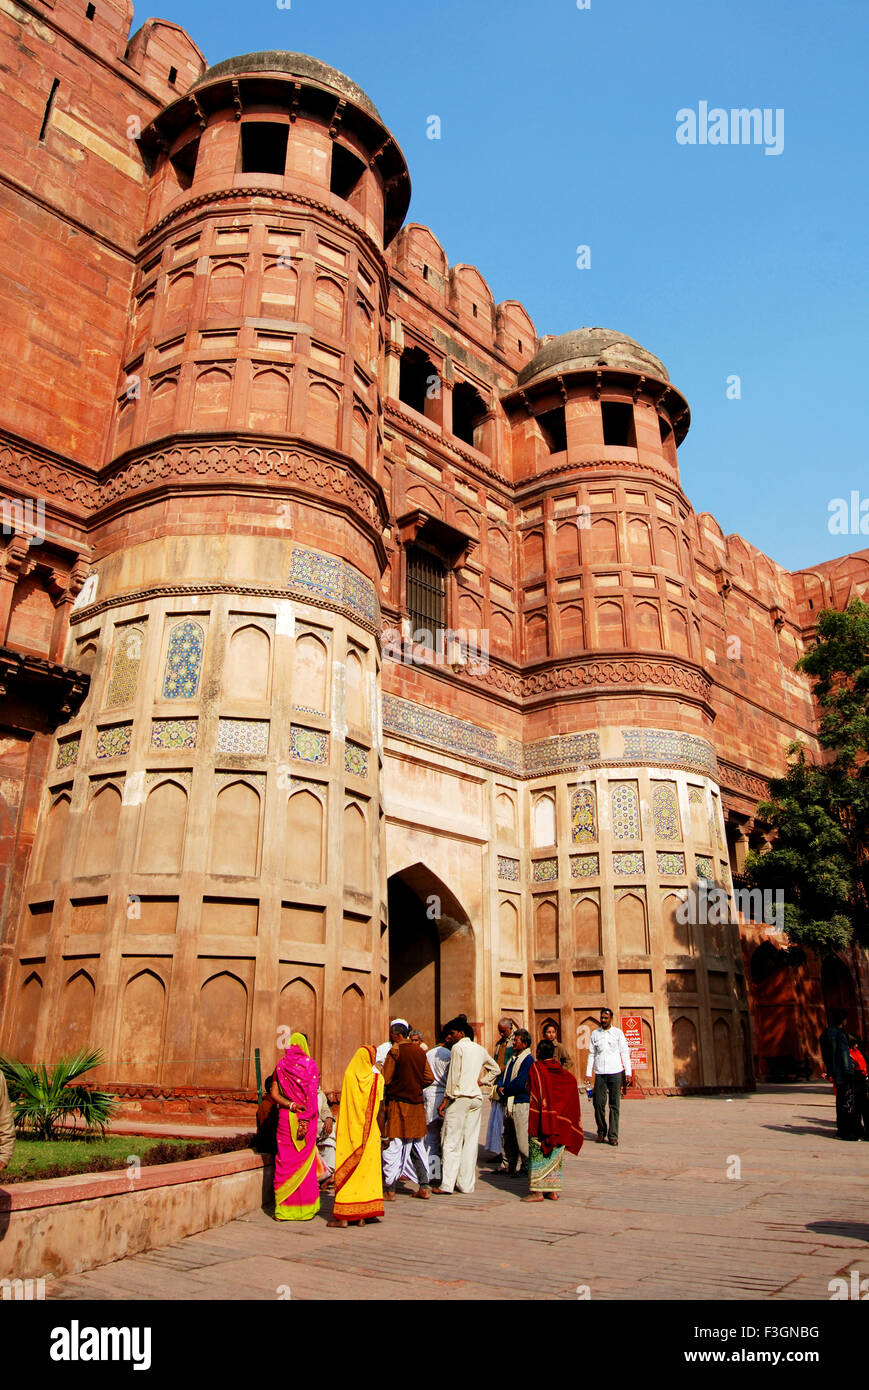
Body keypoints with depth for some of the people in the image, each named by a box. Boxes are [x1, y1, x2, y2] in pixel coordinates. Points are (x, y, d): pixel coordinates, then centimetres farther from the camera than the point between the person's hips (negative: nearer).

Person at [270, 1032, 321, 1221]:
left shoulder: (281, 1065, 4)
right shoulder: (310, 1064, -4)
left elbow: (274, 1094, -2)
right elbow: (311, 1095, -10)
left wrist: (290, 1105, -9)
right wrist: (305, 1121, -11)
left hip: (286, 1118, 2)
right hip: (307, 1118, -1)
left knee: (285, 1162, 7)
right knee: (305, 1162, 7)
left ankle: (284, 1208, 8)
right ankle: (305, 1207, 11)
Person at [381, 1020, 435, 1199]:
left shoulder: (394, 1052, -11)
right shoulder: (420, 1051, 8)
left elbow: (386, 1079, -11)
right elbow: (429, 1077, 9)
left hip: (398, 1102, -6)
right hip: (417, 1103, 6)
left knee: (393, 1146, -1)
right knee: (419, 1145, 13)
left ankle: (389, 1189, 0)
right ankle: (425, 1187, 16)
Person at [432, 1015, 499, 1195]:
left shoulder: (458, 1047, -5)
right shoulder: (480, 1050, 14)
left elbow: (453, 1076, -9)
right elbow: (495, 1069, 25)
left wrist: (445, 1100, -7)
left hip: (459, 1097, -6)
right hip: (477, 1098, 6)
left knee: (452, 1142, -4)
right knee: (470, 1142, 7)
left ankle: (447, 1185, -6)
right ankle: (466, 1184, 8)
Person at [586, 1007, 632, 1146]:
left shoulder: (618, 1033, 5)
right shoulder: (595, 1034, 9)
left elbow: (625, 1053, 4)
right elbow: (591, 1054, 11)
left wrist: (628, 1072, -2)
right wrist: (588, 1074, 6)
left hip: (615, 1073, -1)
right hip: (599, 1073, 1)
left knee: (614, 1104, 0)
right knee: (598, 1103, -2)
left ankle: (613, 1135, 6)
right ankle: (601, 1132, 15)